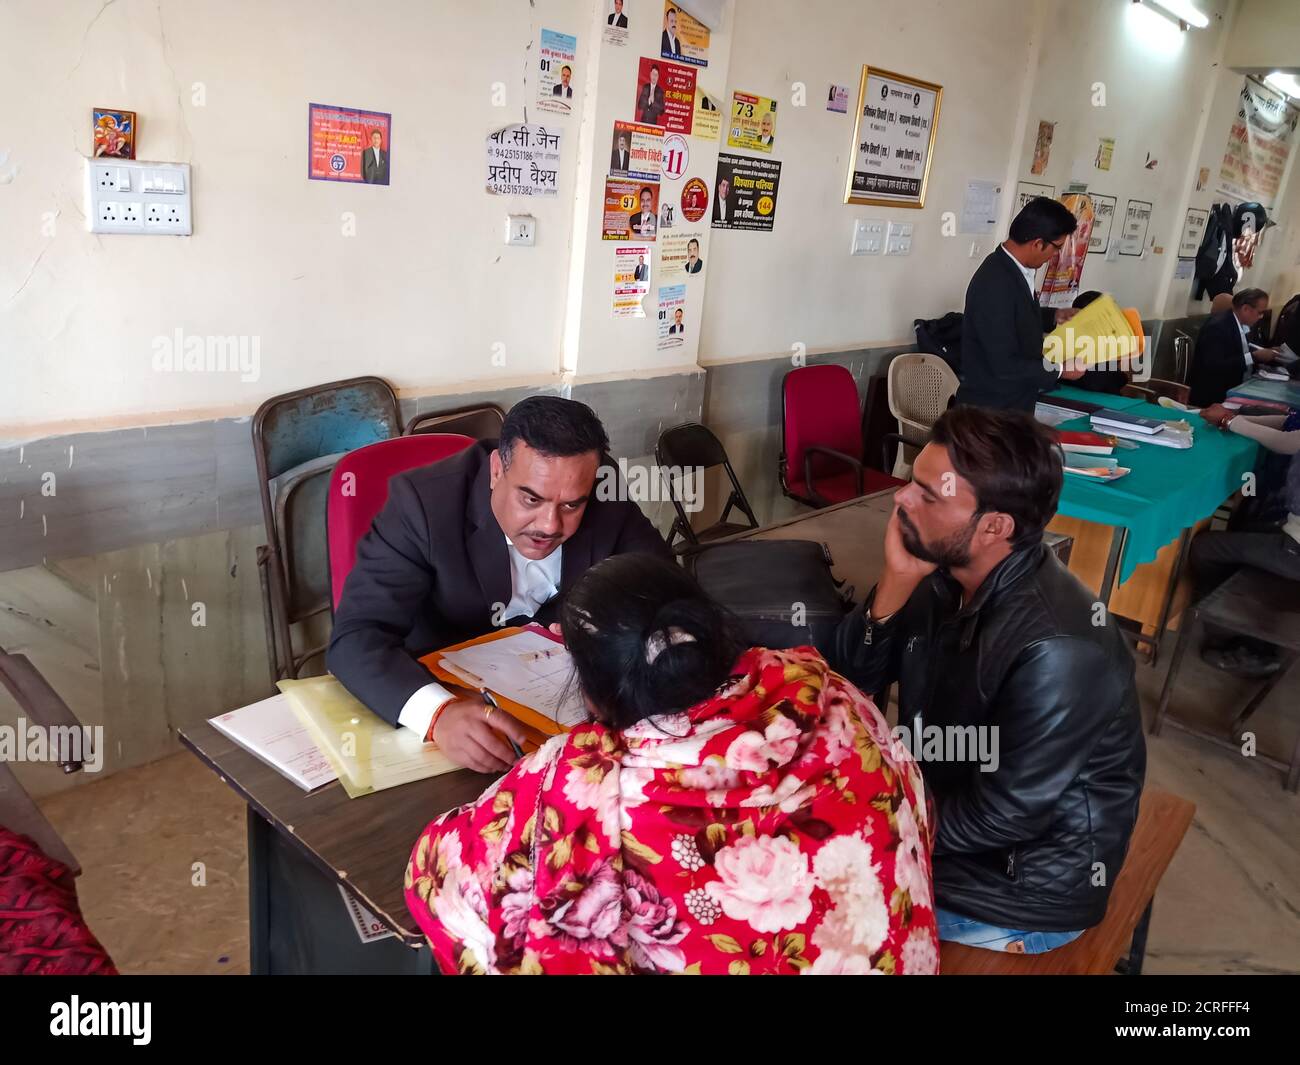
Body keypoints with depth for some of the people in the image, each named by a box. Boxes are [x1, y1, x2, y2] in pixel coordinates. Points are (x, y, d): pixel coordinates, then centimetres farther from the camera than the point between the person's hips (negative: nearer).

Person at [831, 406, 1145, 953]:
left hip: (1023, 884, -7)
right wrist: (897, 580, -21)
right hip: (945, 805, 7)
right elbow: (852, 676, -6)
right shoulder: (945, 574, -8)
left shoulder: (1056, 651, -32)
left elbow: (1003, 817, -25)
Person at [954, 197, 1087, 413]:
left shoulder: (1009, 268, 2)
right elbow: (1004, 365, -27)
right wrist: (1059, 371, -17)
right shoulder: (996, 284, -27)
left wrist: (1053, 316, 13)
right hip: (991, 411, -10)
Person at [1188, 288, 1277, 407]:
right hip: (1213, 396, -9)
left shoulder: (1245, 325, 8)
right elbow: (1214, 367, -28)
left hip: (1236, 390, 9)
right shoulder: (1217, 327, -18)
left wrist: (1267, 354, -1)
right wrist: (1253, 356, -26)